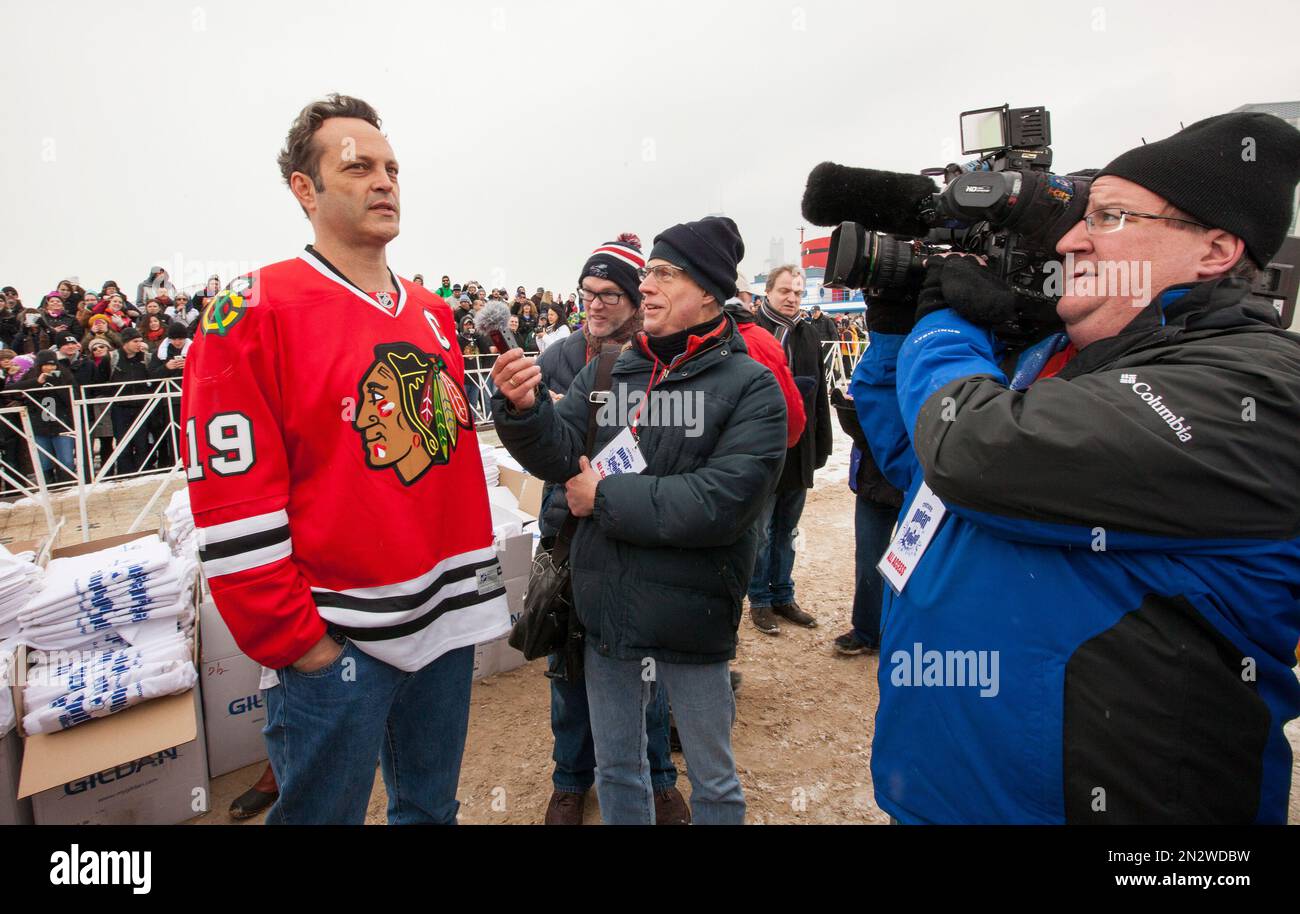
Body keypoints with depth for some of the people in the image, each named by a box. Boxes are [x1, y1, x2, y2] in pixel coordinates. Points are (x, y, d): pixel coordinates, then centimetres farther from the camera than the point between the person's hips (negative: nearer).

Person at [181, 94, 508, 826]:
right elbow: (233, 503, -14)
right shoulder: (256, 316, -11)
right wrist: (296, 641, -12)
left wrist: (476, 589, 11)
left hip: (446, 625, 6)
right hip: (335, 643, -5)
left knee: (432, 810, 22)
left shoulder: (433, 314, 9)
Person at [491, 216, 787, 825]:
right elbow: (561, 454, -6)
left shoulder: (750, 386, -11)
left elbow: (722, 501, -23)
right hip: (607, 611, 4)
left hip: (691, 615, -3)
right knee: (615, 770, 23)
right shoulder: (605, 372, 2)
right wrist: (524, 409, -26)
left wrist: (604, 498, -16)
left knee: (713, 782, 18)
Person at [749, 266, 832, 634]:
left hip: (800, 450, 6)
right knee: (761, 531, 5)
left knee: (786, 530, 16)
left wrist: (822, 445, 9)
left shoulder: (809, 334, 11)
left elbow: (819, 393, 12)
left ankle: (783, 595, 29)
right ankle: (760, 600, 19)